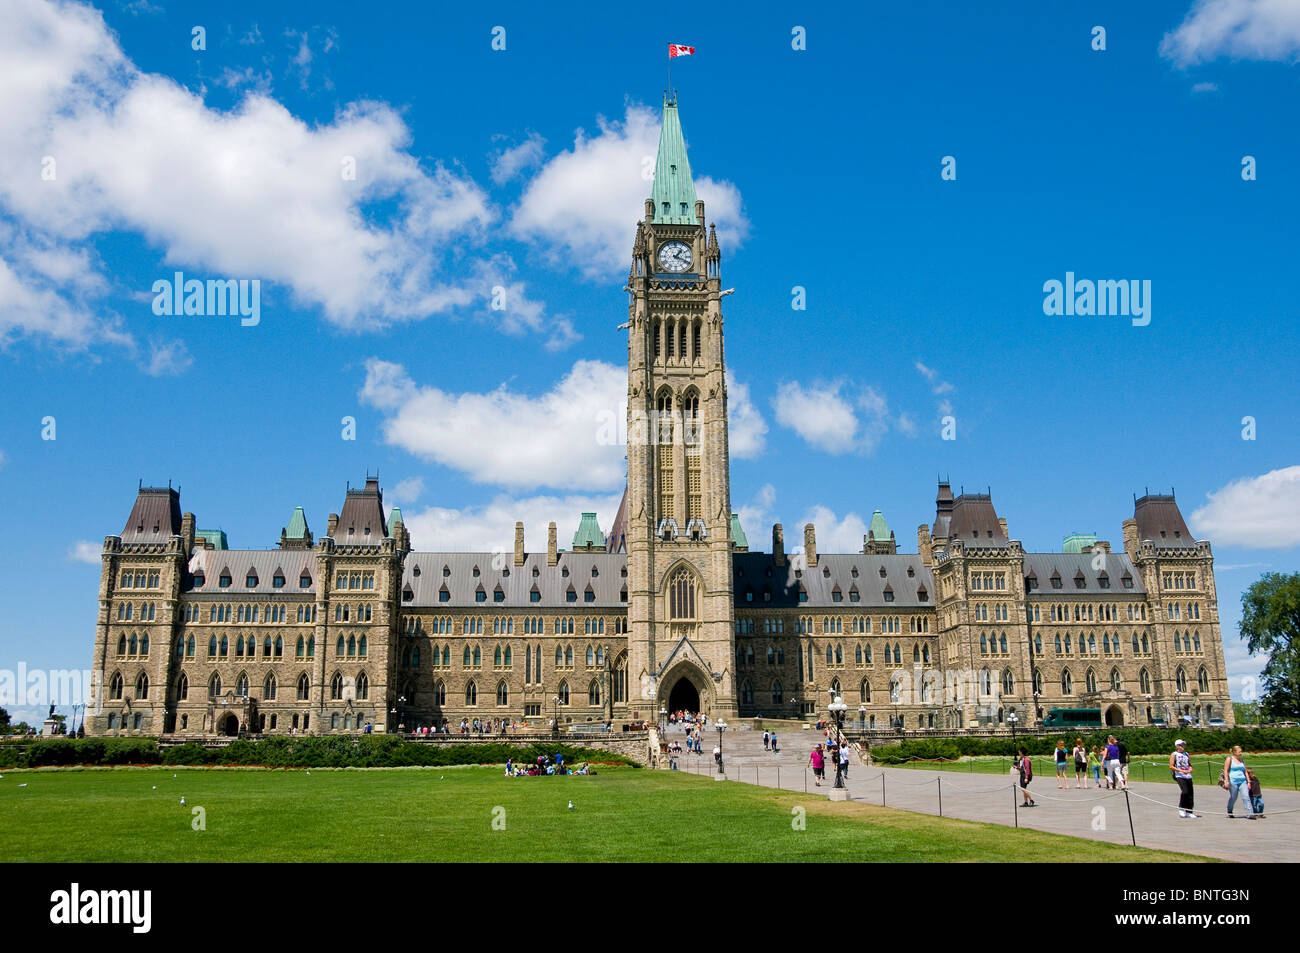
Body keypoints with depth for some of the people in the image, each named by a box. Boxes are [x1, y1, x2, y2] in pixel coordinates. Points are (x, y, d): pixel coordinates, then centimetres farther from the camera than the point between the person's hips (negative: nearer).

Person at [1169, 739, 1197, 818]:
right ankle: (1181, 809, -5)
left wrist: (1190, 769, 3)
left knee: (1190, 793, 0)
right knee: (1185, 791, -21)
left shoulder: (1186, 754, 19)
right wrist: (1182, 771, -14)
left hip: (1188, 776, 6)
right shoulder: (1174, 754, 2)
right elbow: (1171, 767, -5)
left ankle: (1188, 811, 9)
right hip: (1180, 776, -6)